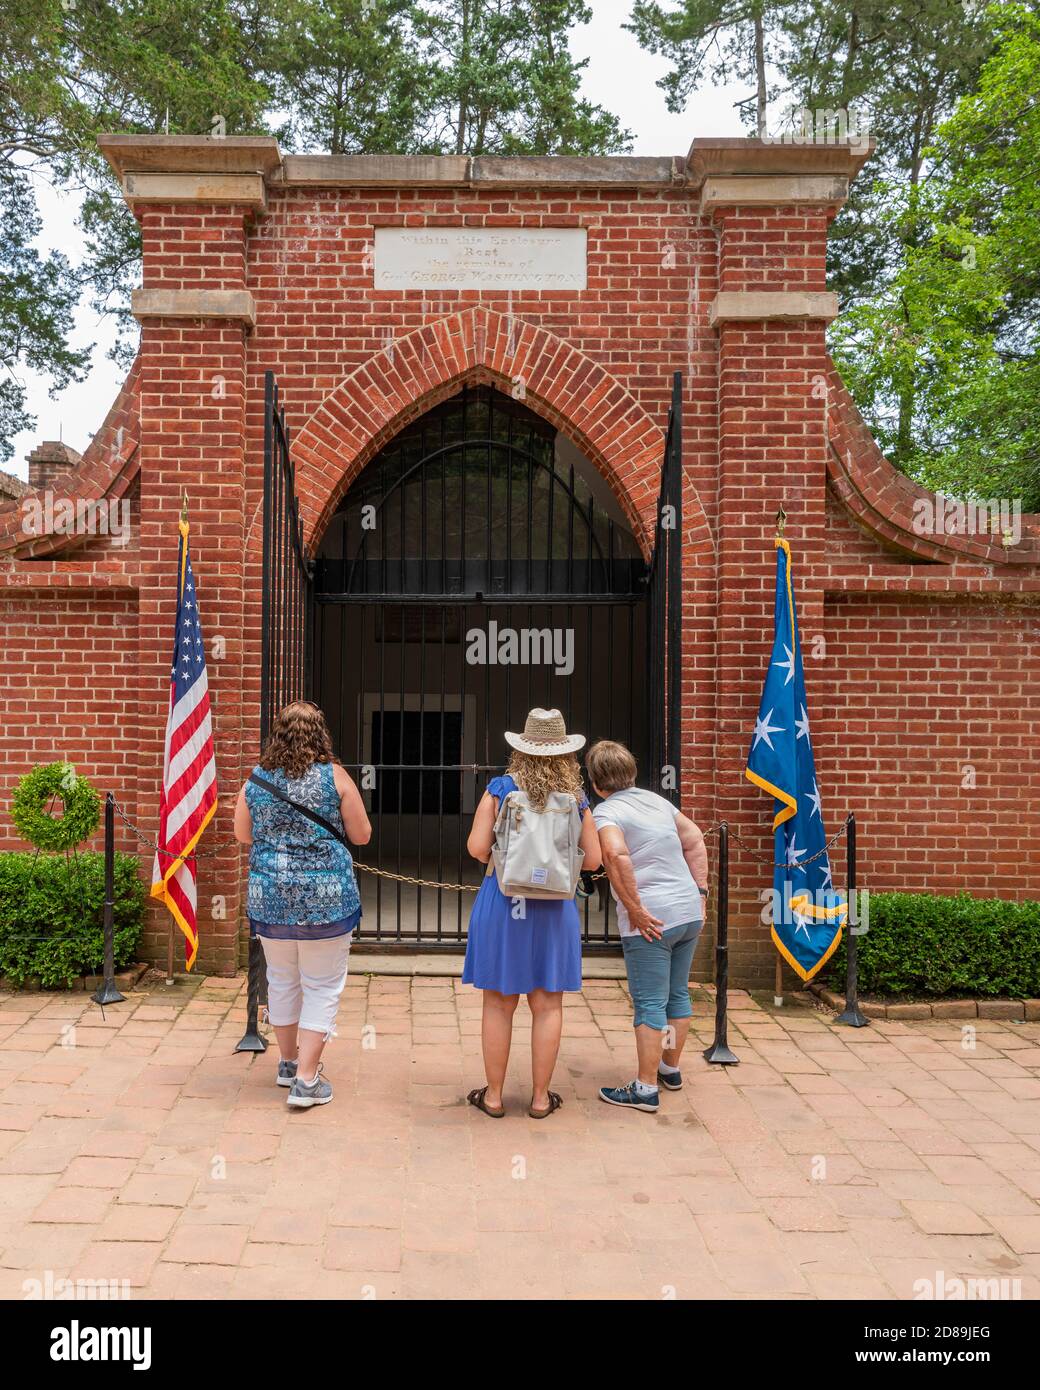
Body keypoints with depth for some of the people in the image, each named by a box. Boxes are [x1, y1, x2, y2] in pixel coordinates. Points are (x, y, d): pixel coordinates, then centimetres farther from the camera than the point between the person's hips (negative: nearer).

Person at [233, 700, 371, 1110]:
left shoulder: (256, 779, 1)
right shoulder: (335, 776, -8)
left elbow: (243, 834, 15)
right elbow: (362, 835, -1)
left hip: (269, 897, 4)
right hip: (326, 896, -3)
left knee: (282, 981, 20)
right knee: (322, 988, 6)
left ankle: (289, 1061, 35)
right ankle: (306, 1080, 5)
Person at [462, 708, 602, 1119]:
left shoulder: (500, 789, -6)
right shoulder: (575, 797, -1)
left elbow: (477, 847, -10)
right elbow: (592, 859, 0)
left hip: (502, 903, -1)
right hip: (554, 908, 1)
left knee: (499, 1004, 9)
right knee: (548, 1005, 11)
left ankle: (493, 1095, 19)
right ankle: (540, 1097, 18)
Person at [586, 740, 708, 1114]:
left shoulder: (606, 811, -9)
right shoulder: (657, 800, 13)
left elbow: (616, 854, -28)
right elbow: (695, 841, 19)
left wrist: (635, 909, -20)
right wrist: (699, 891, 17)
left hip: (651, 921, -7)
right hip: (689, 912, 7)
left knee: (650, 1004, 0)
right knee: (678, 995, 18)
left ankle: (646, 1089, 7)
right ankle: (671, 1070, 34)